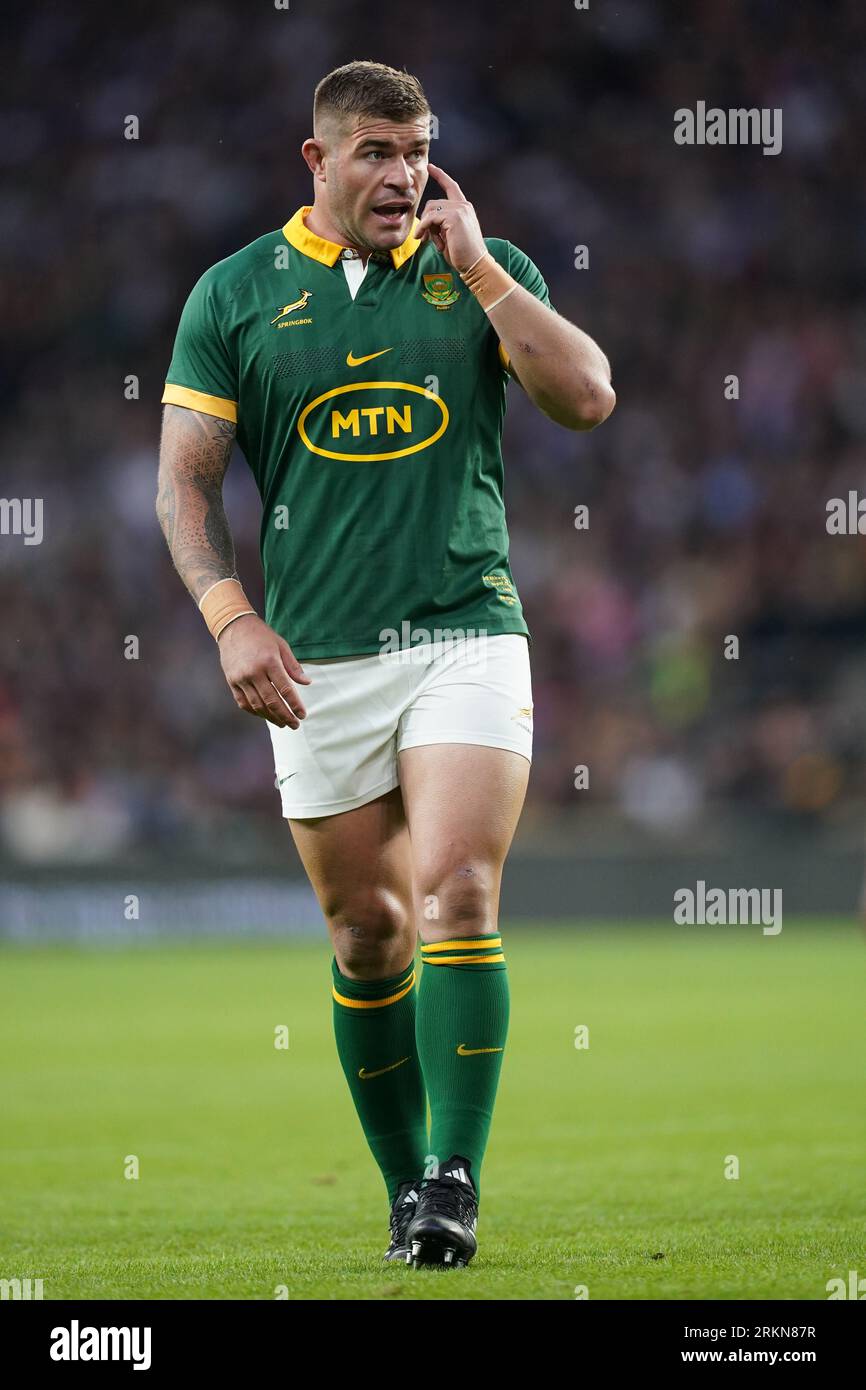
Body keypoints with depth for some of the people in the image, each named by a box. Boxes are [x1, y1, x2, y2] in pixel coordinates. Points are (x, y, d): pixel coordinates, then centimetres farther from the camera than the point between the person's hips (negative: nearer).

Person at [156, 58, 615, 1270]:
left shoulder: (485, 270, 7)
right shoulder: (235, 294, 5)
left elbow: (588, 399, -6)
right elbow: (186, 480, 4)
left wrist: (479, 268, -8)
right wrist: (230, 617, -10)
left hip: (468, 633, -1)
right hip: (318, 661, 1)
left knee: (458, 899, -16)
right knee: (370, 935, 5)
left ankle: (457, 1180, -15)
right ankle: (408, 1188, 18)